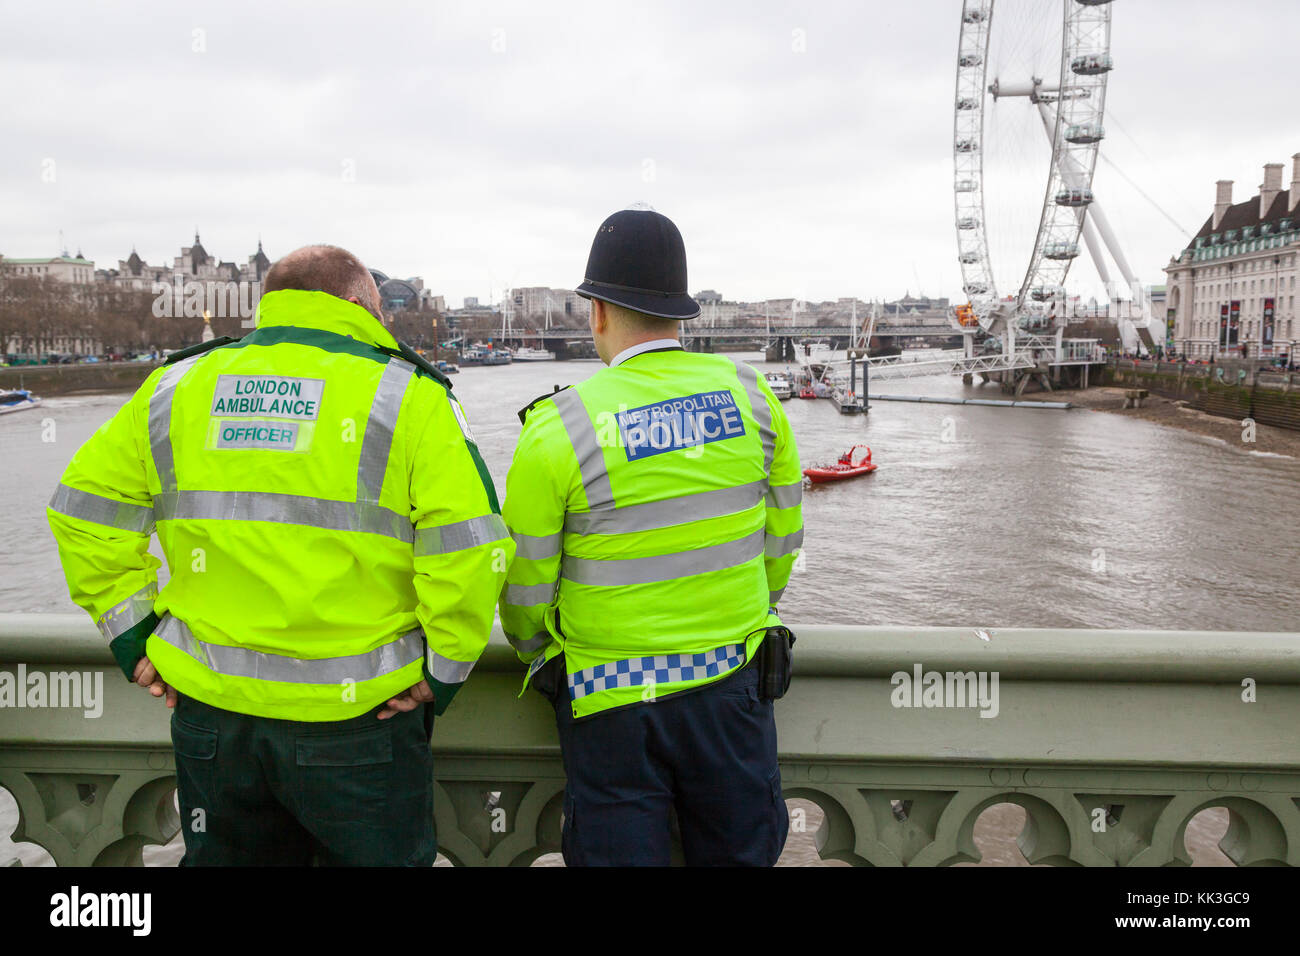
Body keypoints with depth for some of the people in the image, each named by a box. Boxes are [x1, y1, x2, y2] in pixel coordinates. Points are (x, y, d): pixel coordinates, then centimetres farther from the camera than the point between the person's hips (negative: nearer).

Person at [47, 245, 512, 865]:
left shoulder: (177, 388, 7)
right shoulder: (406, 395, -6)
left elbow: (85, 510, 8)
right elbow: (469, 547, -15)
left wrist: (133, 635, 10)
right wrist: (443, 673, -6)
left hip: (209, 709, 4)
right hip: (356, 718, -3)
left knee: (225, 856, 22)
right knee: (378, 855, 15)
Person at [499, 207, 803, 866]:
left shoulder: (558, 427, -14)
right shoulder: (748, 395, -3)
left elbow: (525, 583, -6)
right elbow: (782, 538, 7)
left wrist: (536, 653, 15)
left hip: (611, 699, -3)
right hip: (733, 682, 3)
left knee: (617, 854, 13)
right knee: (740, 855, 19)